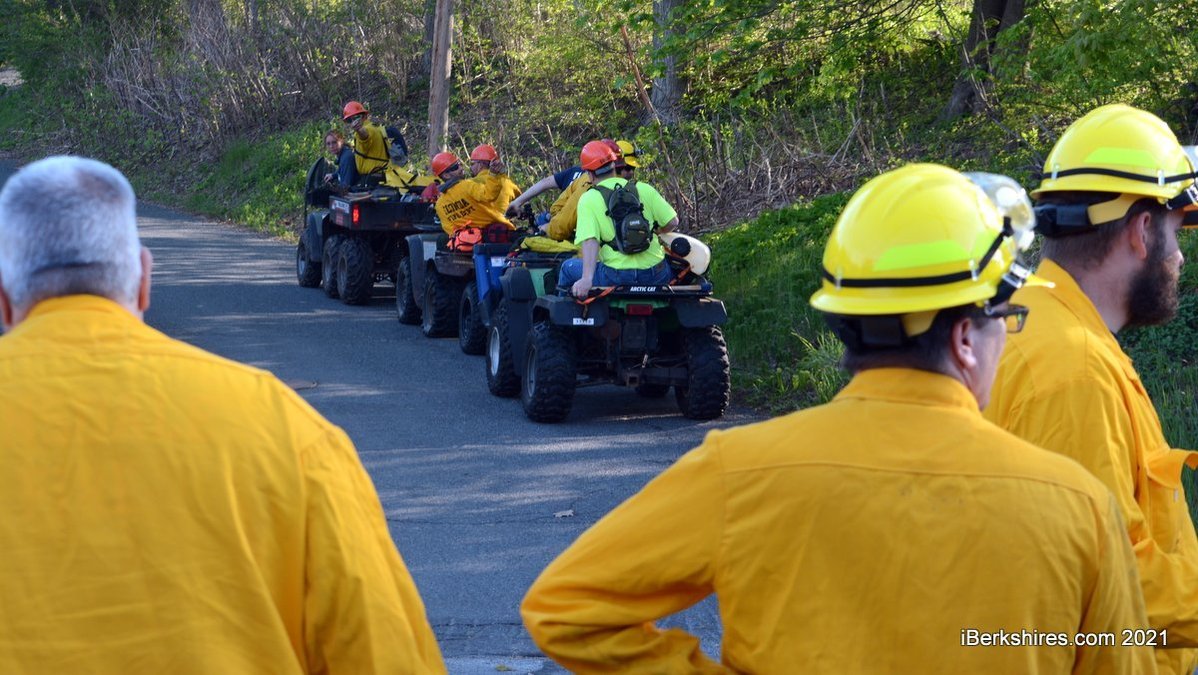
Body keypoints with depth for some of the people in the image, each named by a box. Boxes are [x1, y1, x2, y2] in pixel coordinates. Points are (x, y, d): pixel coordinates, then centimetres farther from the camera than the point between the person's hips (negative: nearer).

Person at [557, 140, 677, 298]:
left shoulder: (588, 199, -3)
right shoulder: (644, 189, 5)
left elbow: (590, 241, -15)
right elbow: (672, 222, 6)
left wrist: (587, 279, -24)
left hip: (616, 277, -3)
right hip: (655, 276, 3)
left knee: (569, 267, 23)